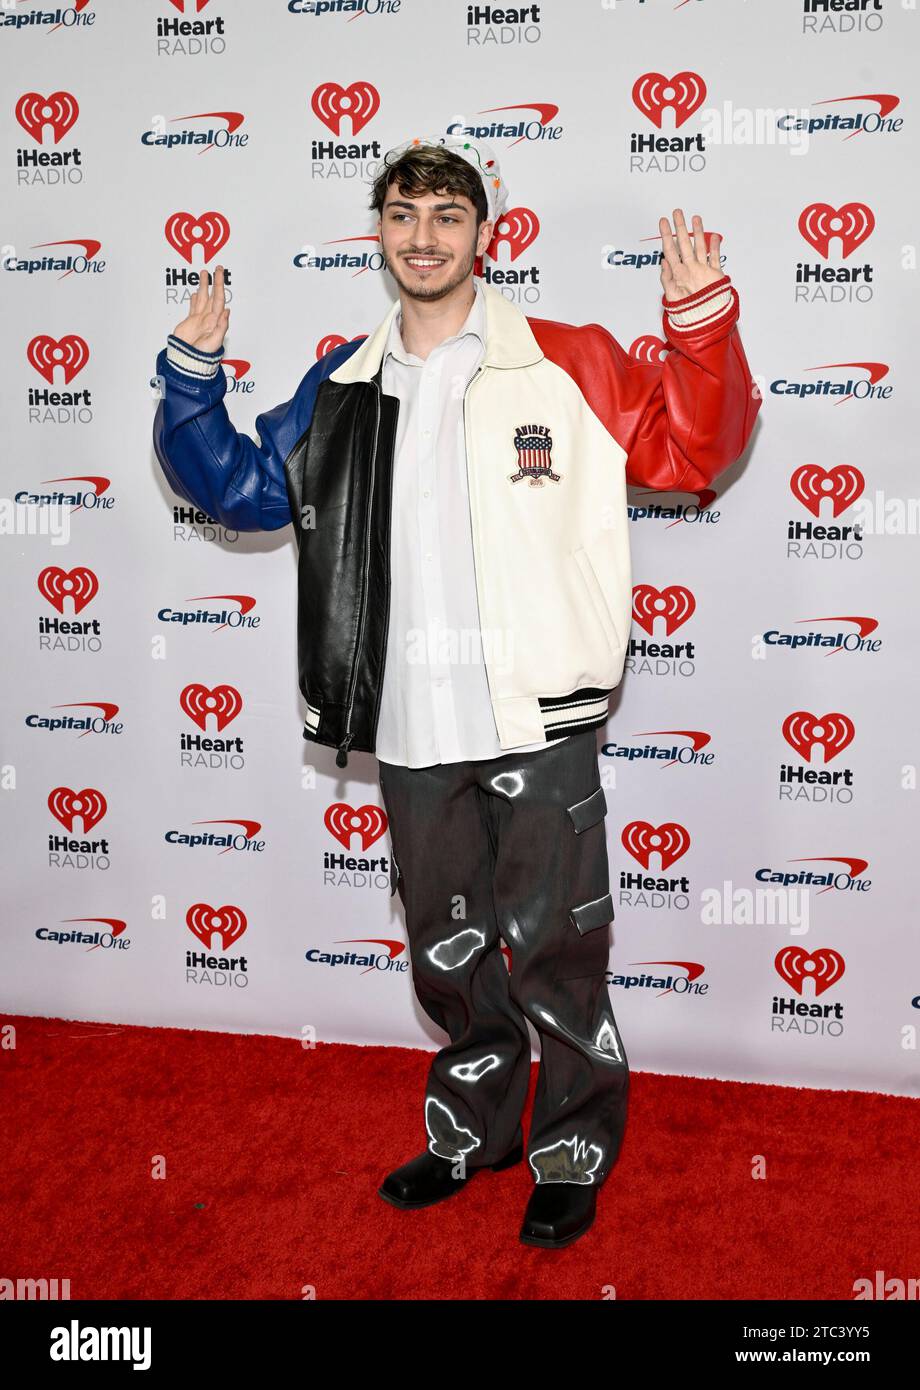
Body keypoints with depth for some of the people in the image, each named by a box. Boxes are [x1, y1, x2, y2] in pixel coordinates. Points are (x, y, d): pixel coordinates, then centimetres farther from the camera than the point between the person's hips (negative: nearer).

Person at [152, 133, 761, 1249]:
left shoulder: (566, 366, -1)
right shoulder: (341, 387, 10)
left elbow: (693, 451, -1)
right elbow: (237, 486, 17)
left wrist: (703, 325, -16)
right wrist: (192, 371, 5)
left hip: (537, 728, -4)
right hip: (410, 736, 4)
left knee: (555, 958, 7)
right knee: (449, 957, 19)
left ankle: (574, 1156, 30)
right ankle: (474, 1133, 40)